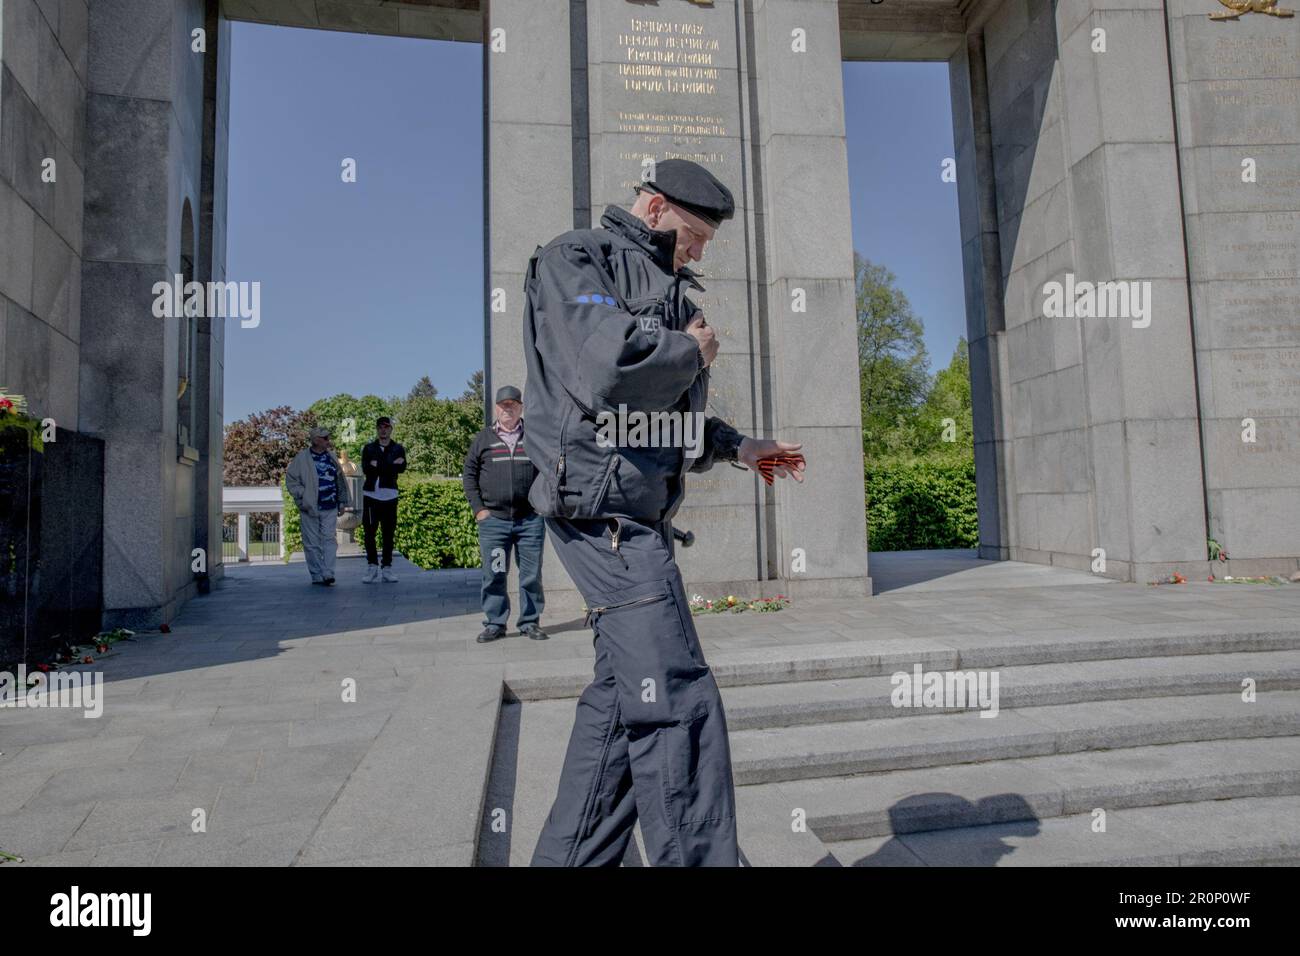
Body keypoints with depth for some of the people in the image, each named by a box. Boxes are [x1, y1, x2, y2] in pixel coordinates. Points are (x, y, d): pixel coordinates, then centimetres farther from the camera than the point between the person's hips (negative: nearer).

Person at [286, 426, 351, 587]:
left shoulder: (331, 457, 10)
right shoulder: (302, 458, -2)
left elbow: (340, 481, 15)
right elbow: (290, 479, -1)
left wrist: (342, 502, 13)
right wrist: (302, 496, -8)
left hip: (330, 508, 3)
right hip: (310, 509, -3)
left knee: (329, 540, -4)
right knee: (312, 543, 4)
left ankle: (328, 574, -5)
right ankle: (317, 575, 13)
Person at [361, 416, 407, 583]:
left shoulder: (398, 448, 10)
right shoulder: (368, 448, 10)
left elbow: (402, 467, -6)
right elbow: (366, 468, -6)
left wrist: (378, 466, -14)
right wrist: (391, 465, -15)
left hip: (390, 495, 0)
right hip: (371, 494, 0)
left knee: (389, 533, 1)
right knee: (369, 532, -1)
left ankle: (387, 568, 6)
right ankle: (372, 566, 8)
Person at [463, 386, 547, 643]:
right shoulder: (483, 439, 10)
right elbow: (470, 475, 10)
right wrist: (478, 508, 0)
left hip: (531, 519, 0)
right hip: (493, 520, 1)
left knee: (531, 574, 5)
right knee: (493, 575, 4)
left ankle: (530, 622, 15)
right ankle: (494, 624, 13)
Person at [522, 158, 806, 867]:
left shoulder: (656, 286, 26)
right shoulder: (574, 259, -2)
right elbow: (609, 369, -22)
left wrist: (736, 446, 23)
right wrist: (693, 350, -5)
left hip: (635, 512, 10)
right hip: (603, 506, -10)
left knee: (623, 694, 12)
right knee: (676, 700, -10)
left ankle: (570, 857, 24)